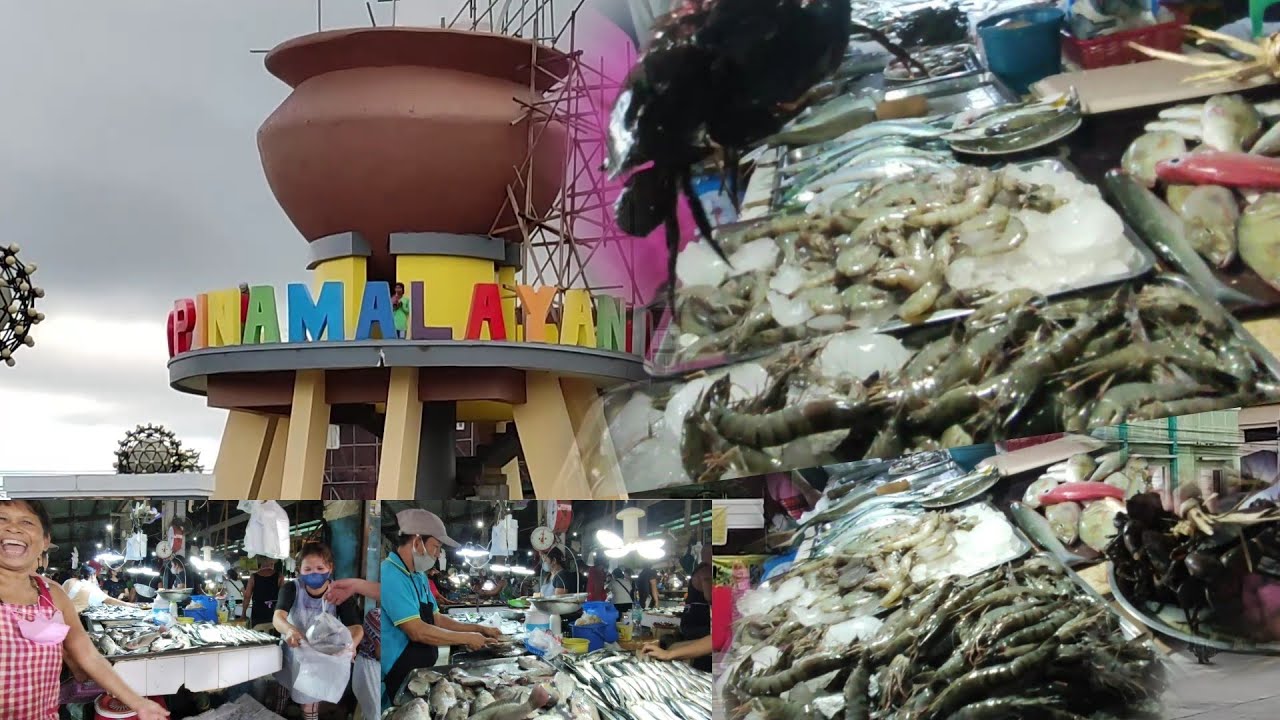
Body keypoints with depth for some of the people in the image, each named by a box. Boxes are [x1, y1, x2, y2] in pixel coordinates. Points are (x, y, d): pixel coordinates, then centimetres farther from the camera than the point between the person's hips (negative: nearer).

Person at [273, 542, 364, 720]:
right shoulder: (291, 589, -14)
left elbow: (356, 626, -26)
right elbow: (278, 616, -32)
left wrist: (351, 644, -51)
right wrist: (288, 629, -57)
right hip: (290, 654, 1)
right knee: (277, 705, 16)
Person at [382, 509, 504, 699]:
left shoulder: (419, 577, 14)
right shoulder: (391, 576, -18)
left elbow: (437, 620, 20)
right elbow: (417, 631, -22)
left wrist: (481, 630, 11)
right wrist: (467, 638, -13)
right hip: (401, 681, -9)